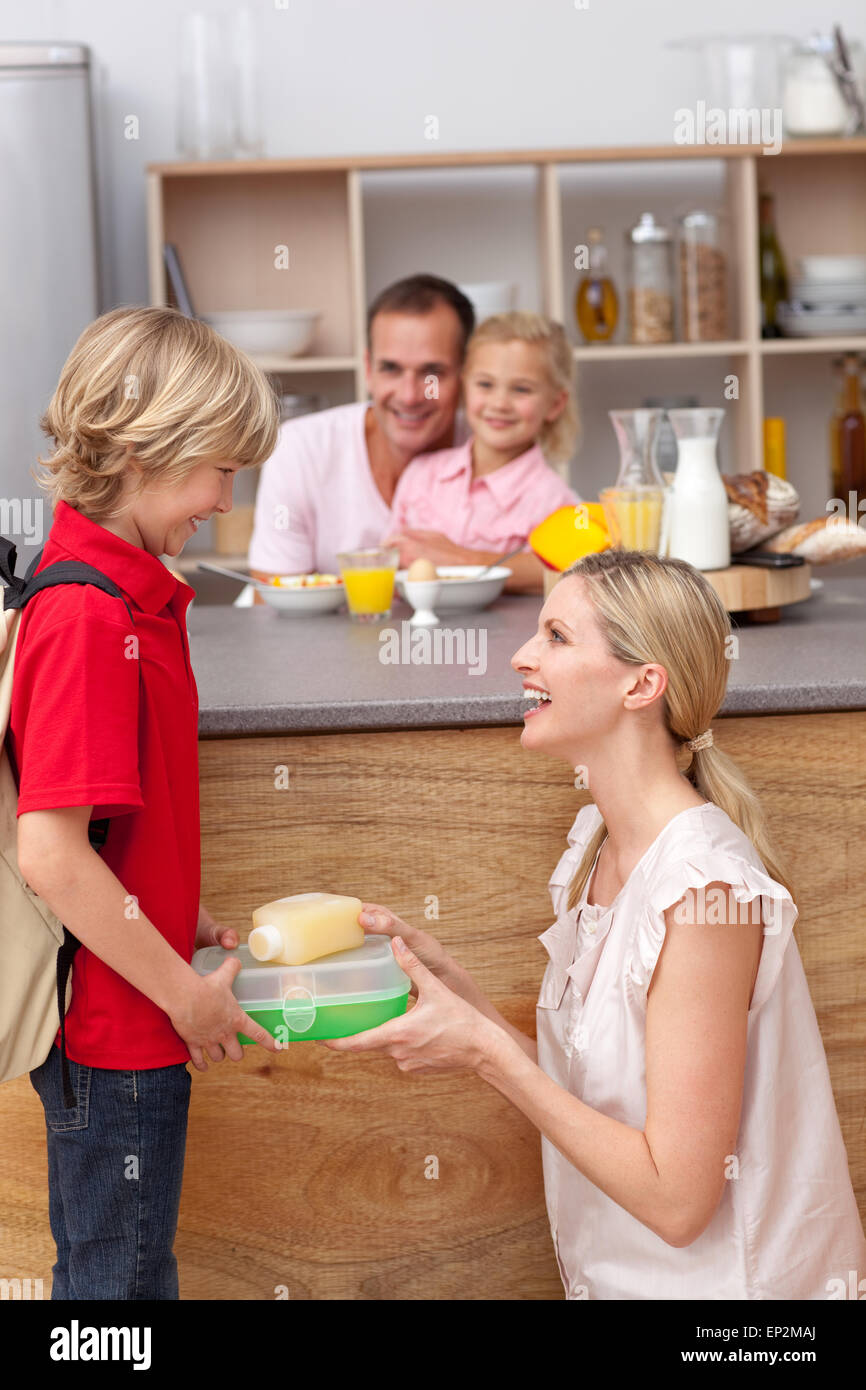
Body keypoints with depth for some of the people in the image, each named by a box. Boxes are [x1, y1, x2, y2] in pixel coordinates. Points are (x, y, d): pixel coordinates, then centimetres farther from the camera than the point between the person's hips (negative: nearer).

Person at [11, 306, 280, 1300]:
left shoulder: (129, 591, 6)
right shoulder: (89, 619, -24)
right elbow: (50, 852, -27)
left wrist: (186, 921, 11)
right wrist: (186, 989, -18)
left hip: (120, 1020, 9)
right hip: (117, 1030, -9)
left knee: (100, 1266, 22)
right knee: (123, 1277, 6)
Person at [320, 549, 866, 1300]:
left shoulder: (703, 886, -21)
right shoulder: (597, 844, 4)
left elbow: (676, 1198, -22)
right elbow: (579, 1087, 6)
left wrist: (484, 1049, -19)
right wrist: (442, 974, -1)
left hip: (726, 1282, -7)